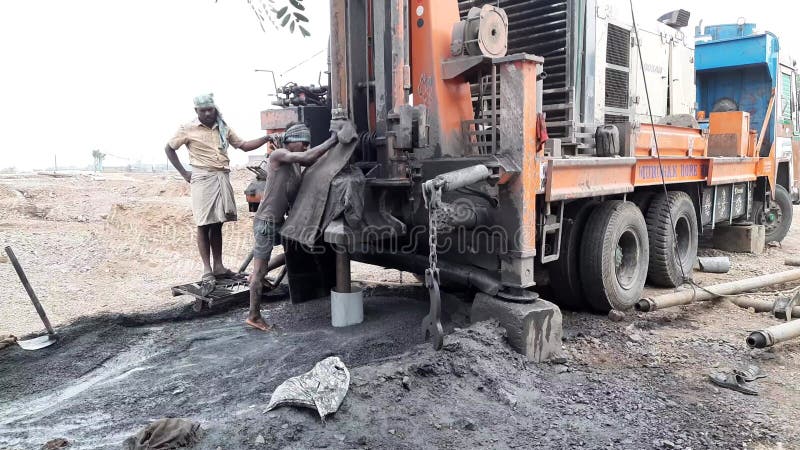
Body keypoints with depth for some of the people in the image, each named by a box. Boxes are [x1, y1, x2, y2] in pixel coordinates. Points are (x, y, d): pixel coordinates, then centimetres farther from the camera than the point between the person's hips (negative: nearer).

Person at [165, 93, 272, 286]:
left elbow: (244, 146, 13)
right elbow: (169, 148, 8)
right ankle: (207, 272, -1)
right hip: (203, 178, -4)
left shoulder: (223, 128, 13)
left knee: (217, 223, 8)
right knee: (204, 224, -4)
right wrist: (184, 173, 1)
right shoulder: (188, 129, 1)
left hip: (223, 178, 4)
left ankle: (218, 266, 15)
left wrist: (266, 138, 2)